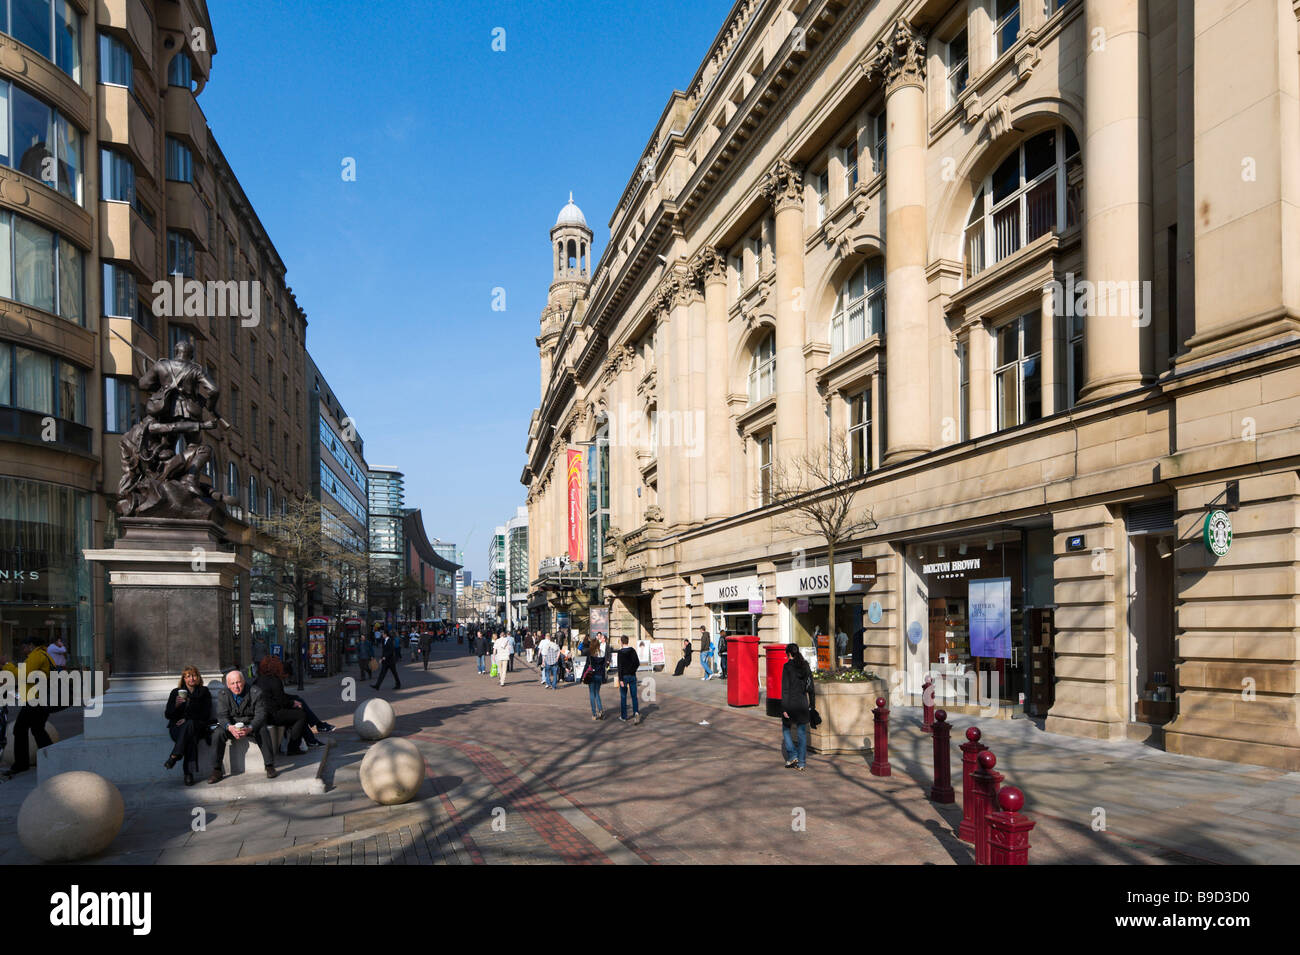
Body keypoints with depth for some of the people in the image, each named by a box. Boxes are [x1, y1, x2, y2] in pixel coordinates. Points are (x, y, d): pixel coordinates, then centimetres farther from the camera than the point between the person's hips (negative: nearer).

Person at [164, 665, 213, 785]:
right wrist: (176, 705, -11)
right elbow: (167, 715, 9)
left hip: (198, 726, 0)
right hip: (177, 727, 0)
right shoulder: (176, 692, 15)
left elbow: (206, 715, 6)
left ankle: (174, 757, -40)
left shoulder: (204, 692, 14)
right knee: (191, 738, -36)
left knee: (190, 724, -38)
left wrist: (187, 719, -7)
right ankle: (189, 773, -40)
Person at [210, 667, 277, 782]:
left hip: (252, 724, -2)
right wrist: (230, 727, -36)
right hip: (231, 725, 2)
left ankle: (270, 766, -23)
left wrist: (249, 729, -37)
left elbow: (260, 715, -18)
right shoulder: (222, 694, -7)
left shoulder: (256, 693, -14)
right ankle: (216, 770, -20)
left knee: (263, 731, -31)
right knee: (219, 732, -27)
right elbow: (222, 715, -13)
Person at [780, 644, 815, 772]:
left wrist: (784, 708, -12)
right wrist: (812, 704, 17)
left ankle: (792, 756, 7)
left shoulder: (787, 666, -11)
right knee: (802, 733, 9)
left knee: (785, 728, 17)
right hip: (803, 703, 4)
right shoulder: (805, 666, 4)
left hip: (790, 703, -4)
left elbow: (785, 688, -14)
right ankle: (801, 763, 12)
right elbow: (810, 687, 8)